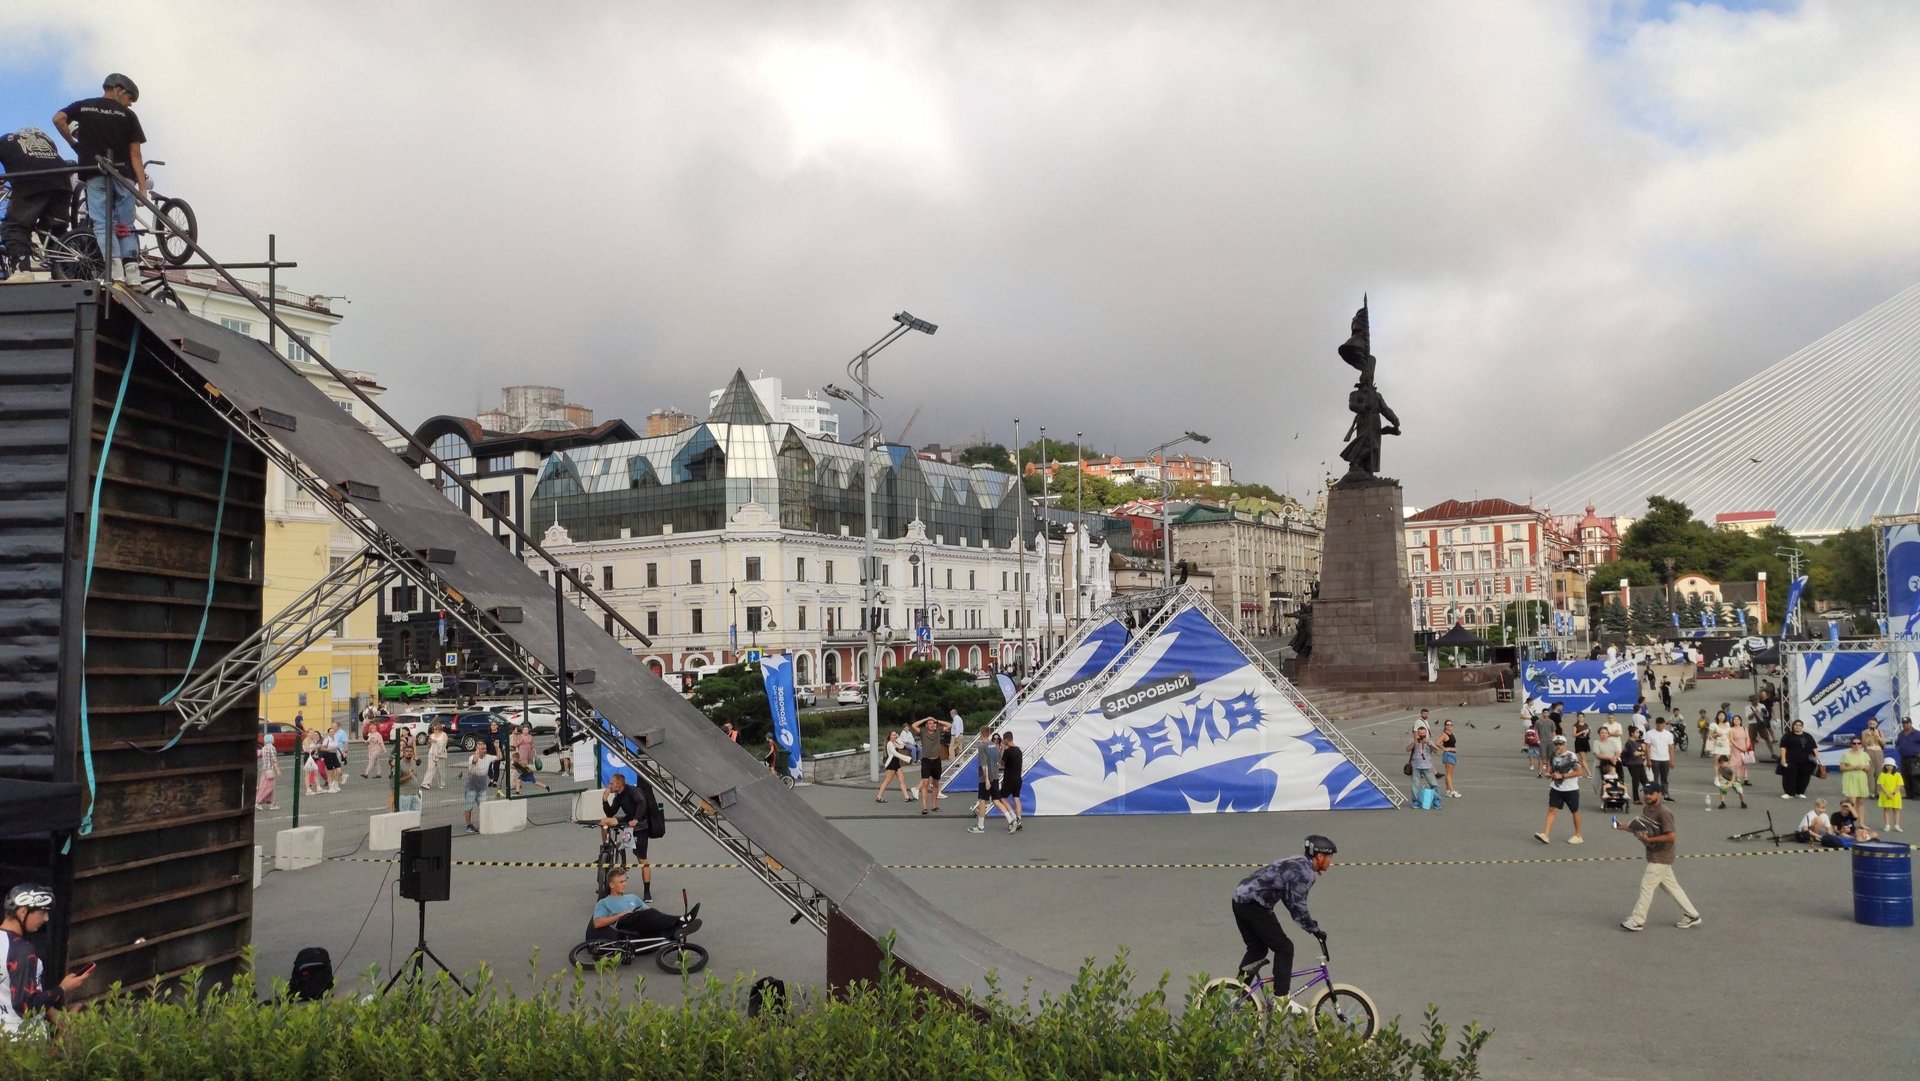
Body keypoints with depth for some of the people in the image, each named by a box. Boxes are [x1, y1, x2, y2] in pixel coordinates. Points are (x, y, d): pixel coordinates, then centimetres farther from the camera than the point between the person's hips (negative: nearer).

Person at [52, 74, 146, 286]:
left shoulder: (83, 106, 13)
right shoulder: (128, 115, 8)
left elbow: (58, 119, -4)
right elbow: (135, 155, 2)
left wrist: (73, 142, 13)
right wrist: (143, 187, 0)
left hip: (94, 174, 0)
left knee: (102, 224, -4)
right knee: (125, 226, 6)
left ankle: (114, 270, -23)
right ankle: (132, 271, -11)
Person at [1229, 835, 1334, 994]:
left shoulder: (1297, 863, 19)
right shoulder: (1305, 872, -12)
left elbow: (1291, 900, 25)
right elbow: (1297, 906, -14)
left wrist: (1312, 925, 23)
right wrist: (1315, 930, -1)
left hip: (1240, 899, 10)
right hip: (1253, 905, -10)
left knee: (1257, 948, 20)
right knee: (1284, 948, 1)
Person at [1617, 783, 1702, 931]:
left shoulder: (1664, 812, -20)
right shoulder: (1647, 810, 8)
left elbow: (1671, 836, -24)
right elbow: (1640, 829, 15)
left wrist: (1649, 840, -24)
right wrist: (1622, 827, 1)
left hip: (1660, 858, -9)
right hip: (1655, 856, 9)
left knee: (1646, 886, -4)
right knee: (1672, 886, 16)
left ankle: (1636, 921, 3)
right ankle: (1692, 916, 26)